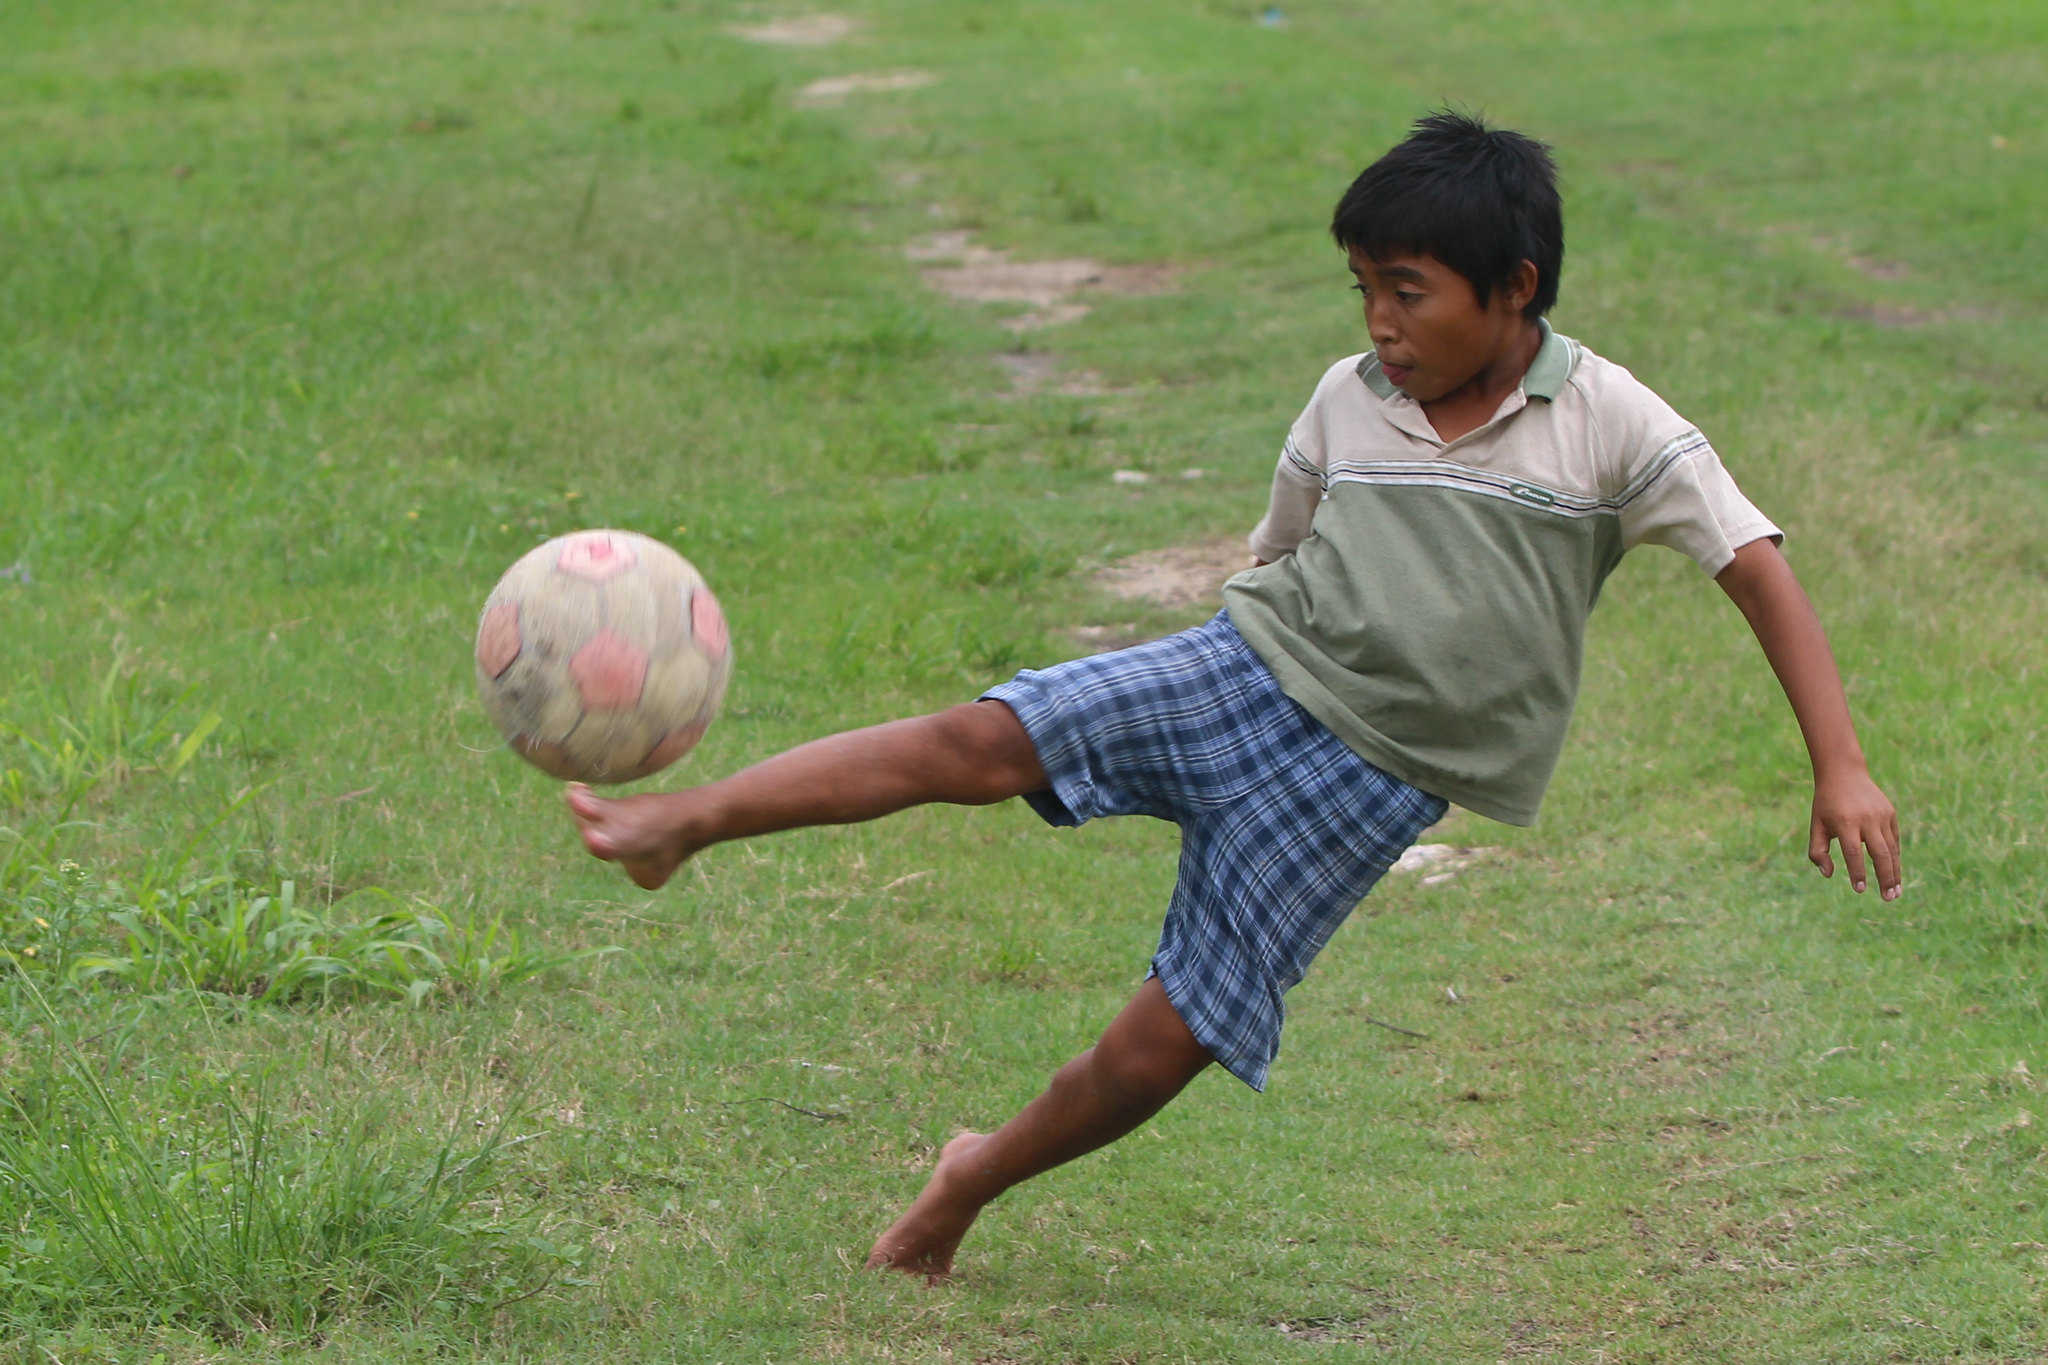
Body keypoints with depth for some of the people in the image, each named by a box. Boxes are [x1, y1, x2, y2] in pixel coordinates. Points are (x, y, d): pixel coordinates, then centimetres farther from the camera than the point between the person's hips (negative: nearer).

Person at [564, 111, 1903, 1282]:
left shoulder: (1612, 424, -9)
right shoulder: (1345, 403, 4)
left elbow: (1762, 570, -10)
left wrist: (1842, 769, -16)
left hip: (1367, 780, -3)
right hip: (1245, 671, 3)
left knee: (1167, 1044, -3)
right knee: (981, 740, -21)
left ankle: (978, 1178, 21)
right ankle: (673, 821, -21)